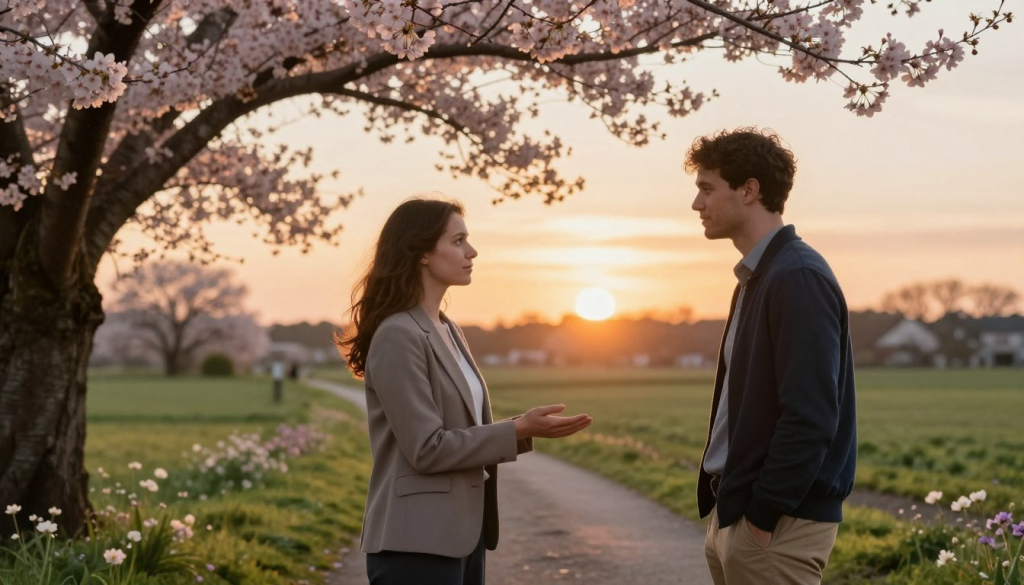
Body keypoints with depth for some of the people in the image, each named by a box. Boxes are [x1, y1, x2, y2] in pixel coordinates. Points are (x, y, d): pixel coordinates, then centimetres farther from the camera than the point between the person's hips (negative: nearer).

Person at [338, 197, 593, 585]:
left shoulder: (447, 331, 15)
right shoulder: (398, 336, -14)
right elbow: (427, 448, -18)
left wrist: (526, 429, 2)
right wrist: (519, 430, -15)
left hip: (460, 534, 9)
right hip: (418, 543, -9)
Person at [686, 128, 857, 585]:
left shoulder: (799, 279, -15)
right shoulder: (756, 277, 14)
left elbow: (811, 416, -21)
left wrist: (763, 516, -18)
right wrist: (727, 507, 12)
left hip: (779, 524, -9)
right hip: (735, 512, 9)